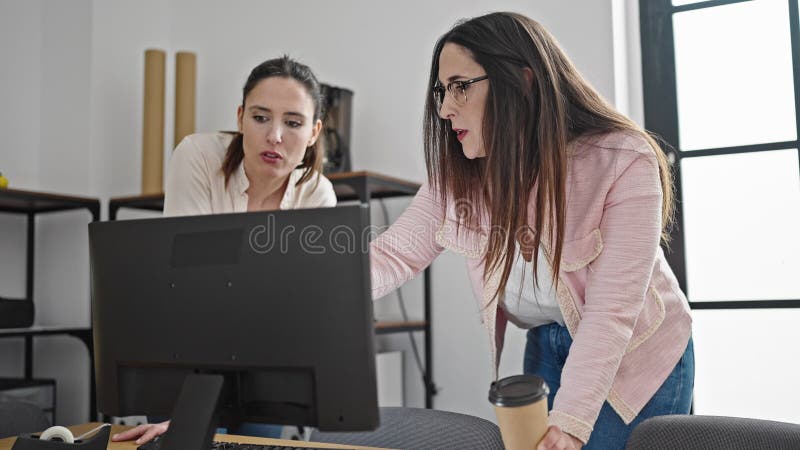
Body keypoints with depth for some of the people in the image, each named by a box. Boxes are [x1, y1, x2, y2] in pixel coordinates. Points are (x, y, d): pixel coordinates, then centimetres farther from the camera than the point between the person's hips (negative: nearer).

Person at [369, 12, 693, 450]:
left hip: (639, 356, -4)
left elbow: (611, 309, -30)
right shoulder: (459, 176, -11)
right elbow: (390, 256, -14)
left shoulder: (623, 162, -27)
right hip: (545, 349, 4)